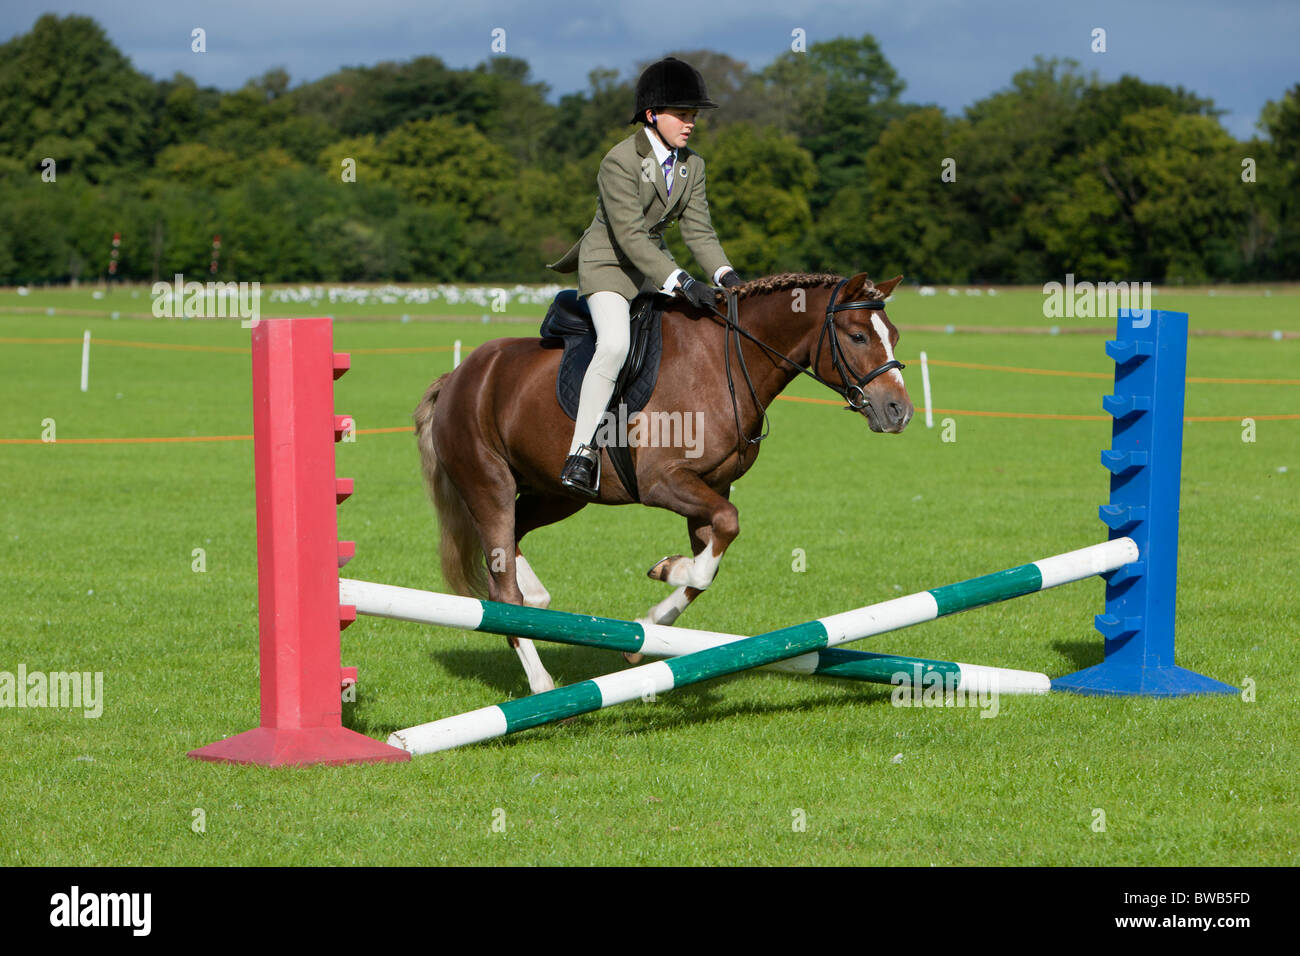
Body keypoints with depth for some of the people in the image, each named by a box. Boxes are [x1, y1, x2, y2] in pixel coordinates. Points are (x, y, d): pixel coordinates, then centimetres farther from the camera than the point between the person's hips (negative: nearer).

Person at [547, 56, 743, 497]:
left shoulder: (691, 166, 2)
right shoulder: (619, 162, -21)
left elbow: (698, 230, -3)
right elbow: (630, 237, -28)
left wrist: (726, 275, -22)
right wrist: (681, 283, -37)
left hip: (654, 264, 8)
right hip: (609, 266, -8)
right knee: (615, 342, -30)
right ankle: (581, 454, -28)